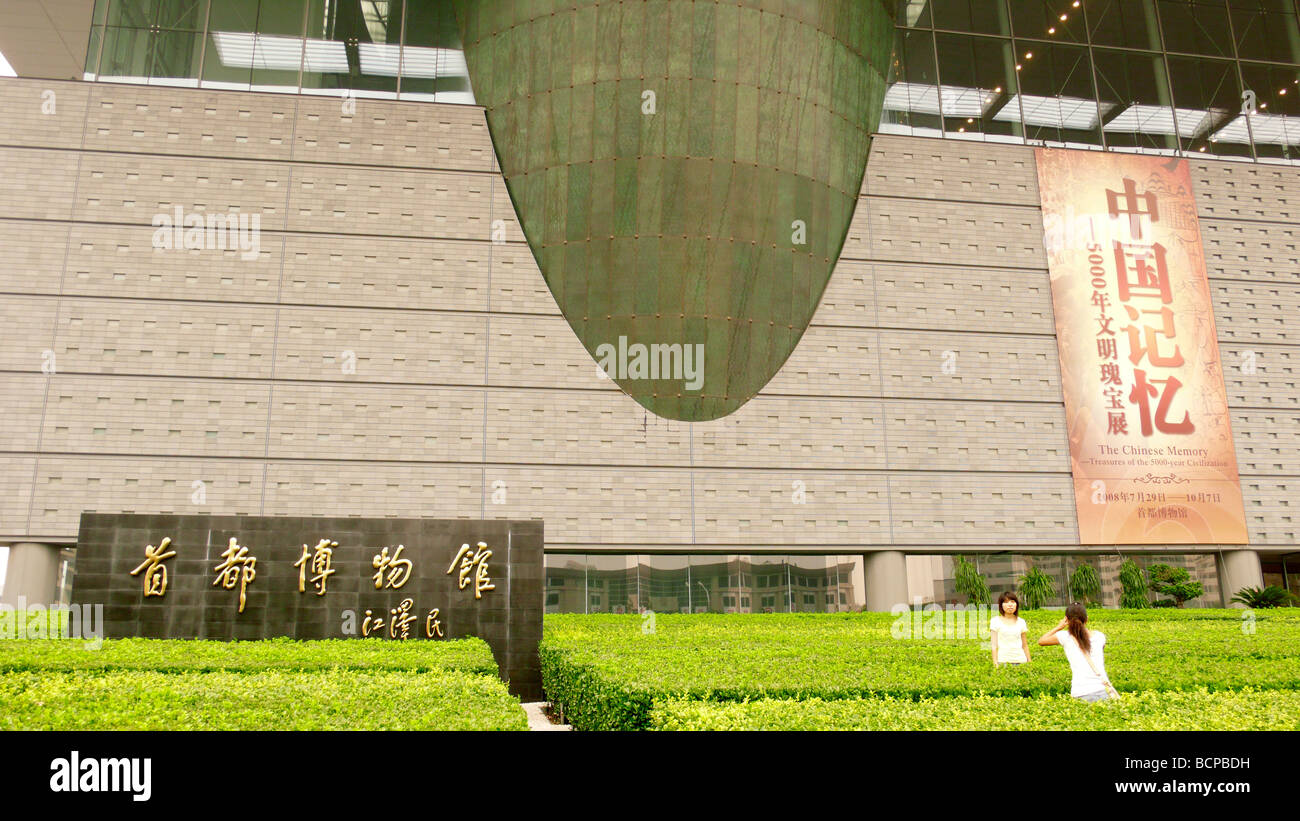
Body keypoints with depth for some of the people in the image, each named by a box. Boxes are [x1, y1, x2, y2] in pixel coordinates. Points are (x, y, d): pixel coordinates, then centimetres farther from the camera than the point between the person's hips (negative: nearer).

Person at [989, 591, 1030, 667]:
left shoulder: (1021, 622, 11)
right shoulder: (995, 621, 2)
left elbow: (1025, 645, 15)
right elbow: (994, 645, 0)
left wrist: (1029, 661, 10)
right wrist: (995, 662, -6)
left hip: (1020, 660, 3)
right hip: (1003, 661, -3)